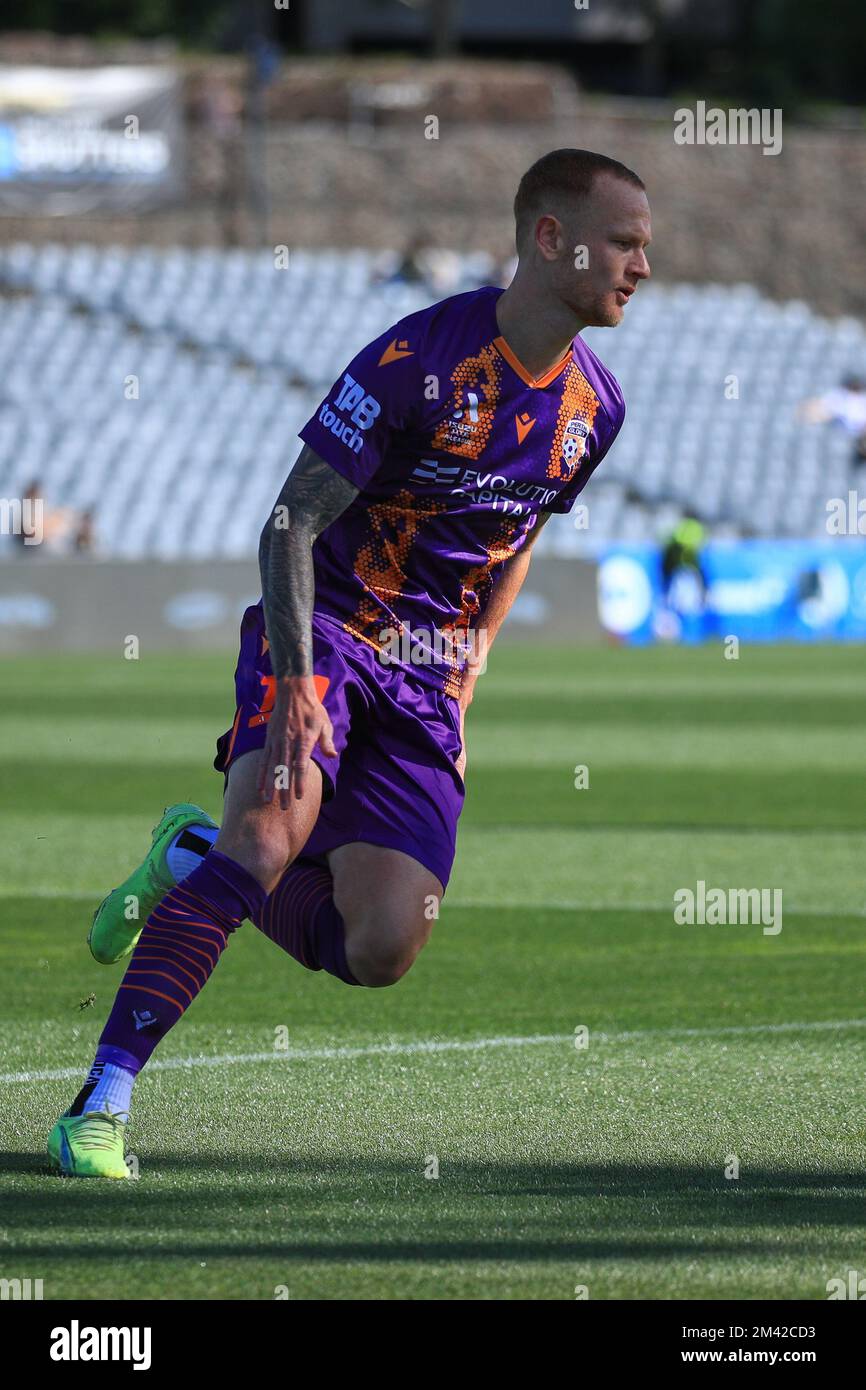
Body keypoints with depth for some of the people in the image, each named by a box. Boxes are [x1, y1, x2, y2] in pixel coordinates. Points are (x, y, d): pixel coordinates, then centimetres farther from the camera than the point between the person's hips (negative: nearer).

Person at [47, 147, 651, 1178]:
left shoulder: (594, 408, 4)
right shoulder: (420, 358, -17)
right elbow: (290, 524, -16)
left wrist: (470, 662, 12)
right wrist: (295, 685, -27)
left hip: (425, 678, 6)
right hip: (323, 630, -6)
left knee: (378, 955, -7)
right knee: (269, 831, -32)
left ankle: (191, 856, 22)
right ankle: (102, 1102, -28)